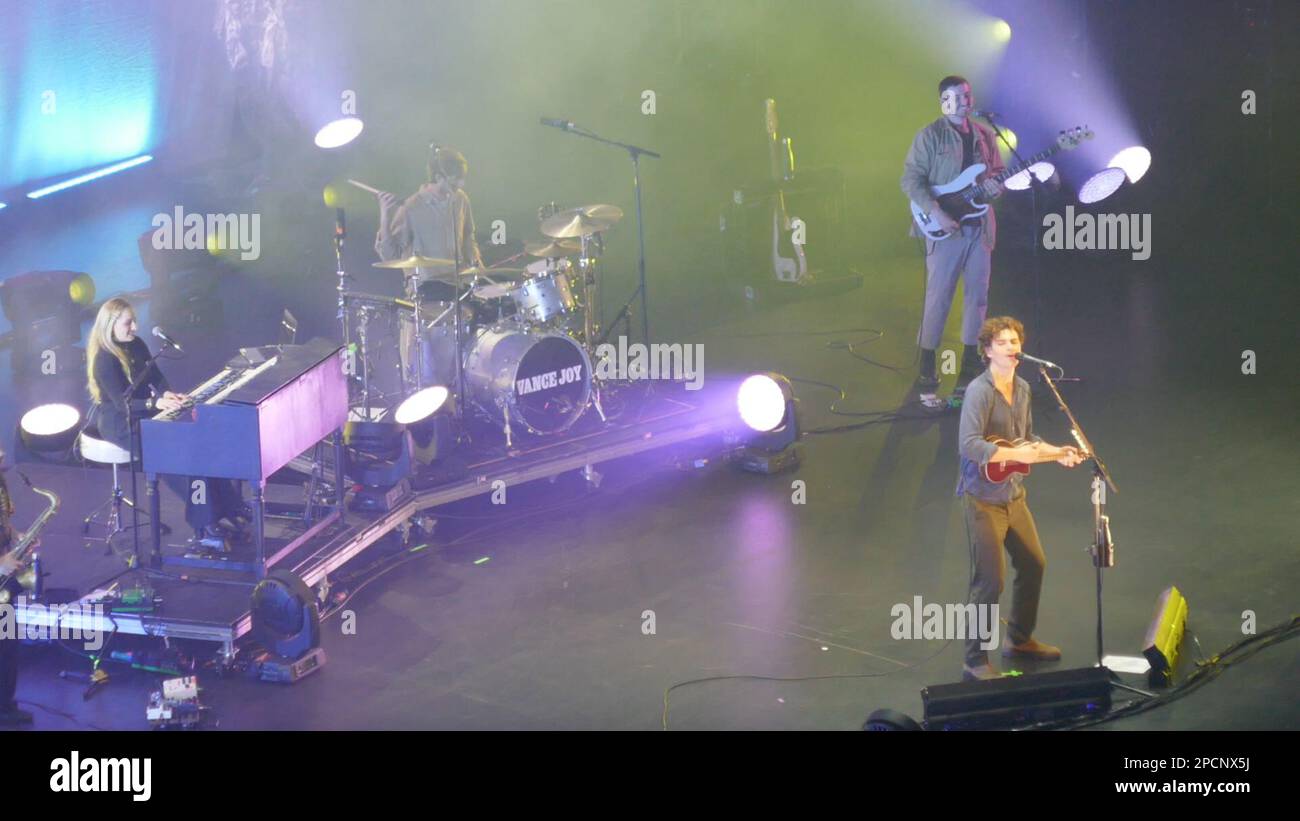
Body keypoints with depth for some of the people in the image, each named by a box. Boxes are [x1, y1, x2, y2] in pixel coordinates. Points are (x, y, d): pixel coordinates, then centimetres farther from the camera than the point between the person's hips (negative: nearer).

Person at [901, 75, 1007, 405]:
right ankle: (926, 373, 2)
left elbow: (998, 174, 20)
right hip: (945, 227, -5)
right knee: (938, 297, -5)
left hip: (980, 225, 6)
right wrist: (935, 212, -20)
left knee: (977, 294, 8)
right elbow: (911, 180, -9)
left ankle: (970, 363, 19)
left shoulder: (984, 135, 13)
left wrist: (994, 186, -4)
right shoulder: (930, 136, -5)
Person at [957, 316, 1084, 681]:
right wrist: (1014, 454, -33)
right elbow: (968, 445, -31)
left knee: (1033, 564, 19)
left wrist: (1057, 453, 7)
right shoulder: (980, 390, -20)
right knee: (990, 582, -6)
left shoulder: (1021, 388, 6)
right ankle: (975, 661, 6)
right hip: (982, 498, -9)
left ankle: (1020, 639, 38)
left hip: (1012, 494, 9)